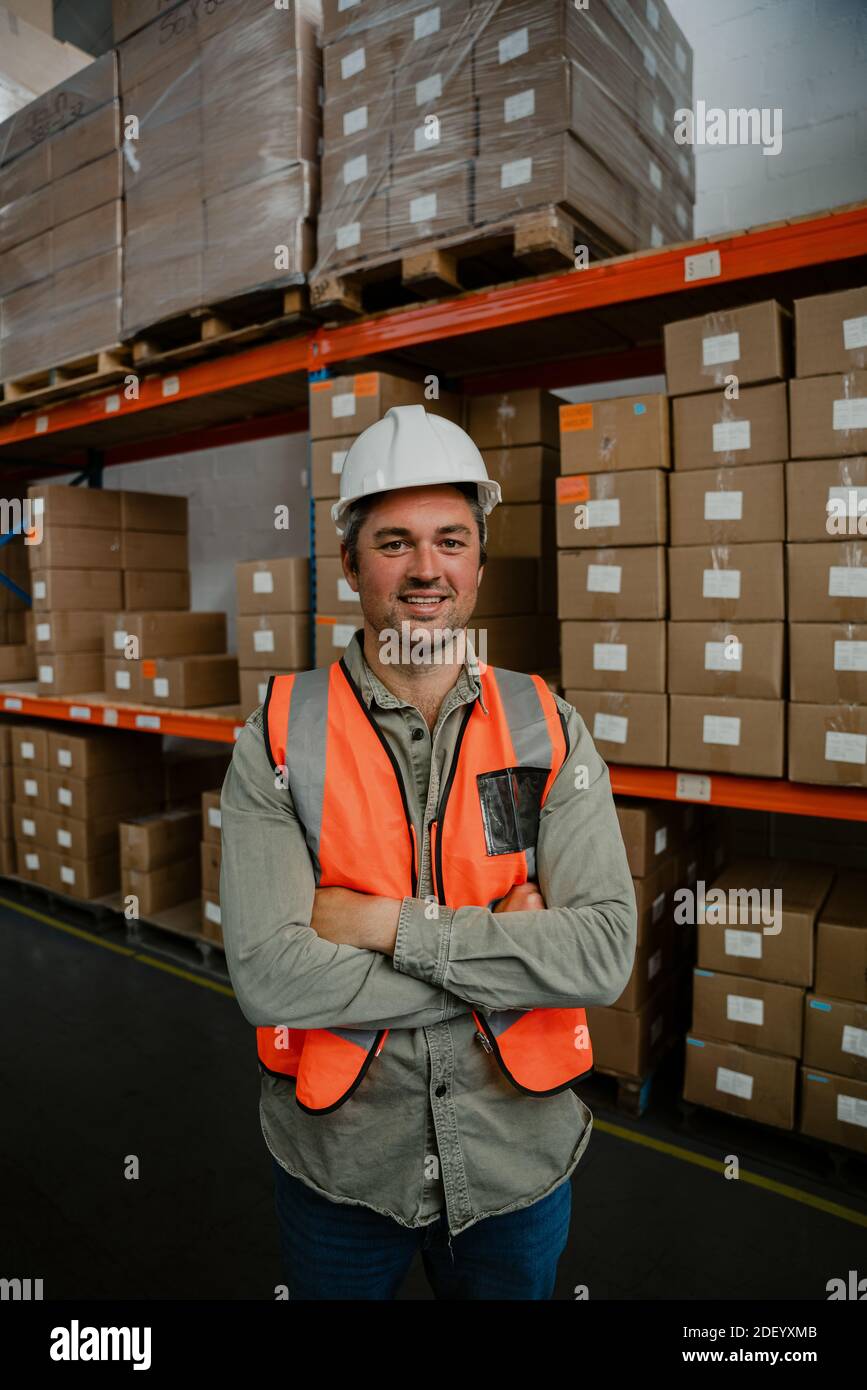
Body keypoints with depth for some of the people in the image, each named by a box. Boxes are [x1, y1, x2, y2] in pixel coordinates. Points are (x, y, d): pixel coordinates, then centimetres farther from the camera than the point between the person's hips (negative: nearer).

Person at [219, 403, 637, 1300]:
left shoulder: (550, 733, -9)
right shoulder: (278, 740, -13)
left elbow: (606, 952, -18)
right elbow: (267, 975, -21)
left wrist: (388, 923, -23)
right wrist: (508, 953, -20)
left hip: (519, 1157, 1)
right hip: (337, 1166, 0)